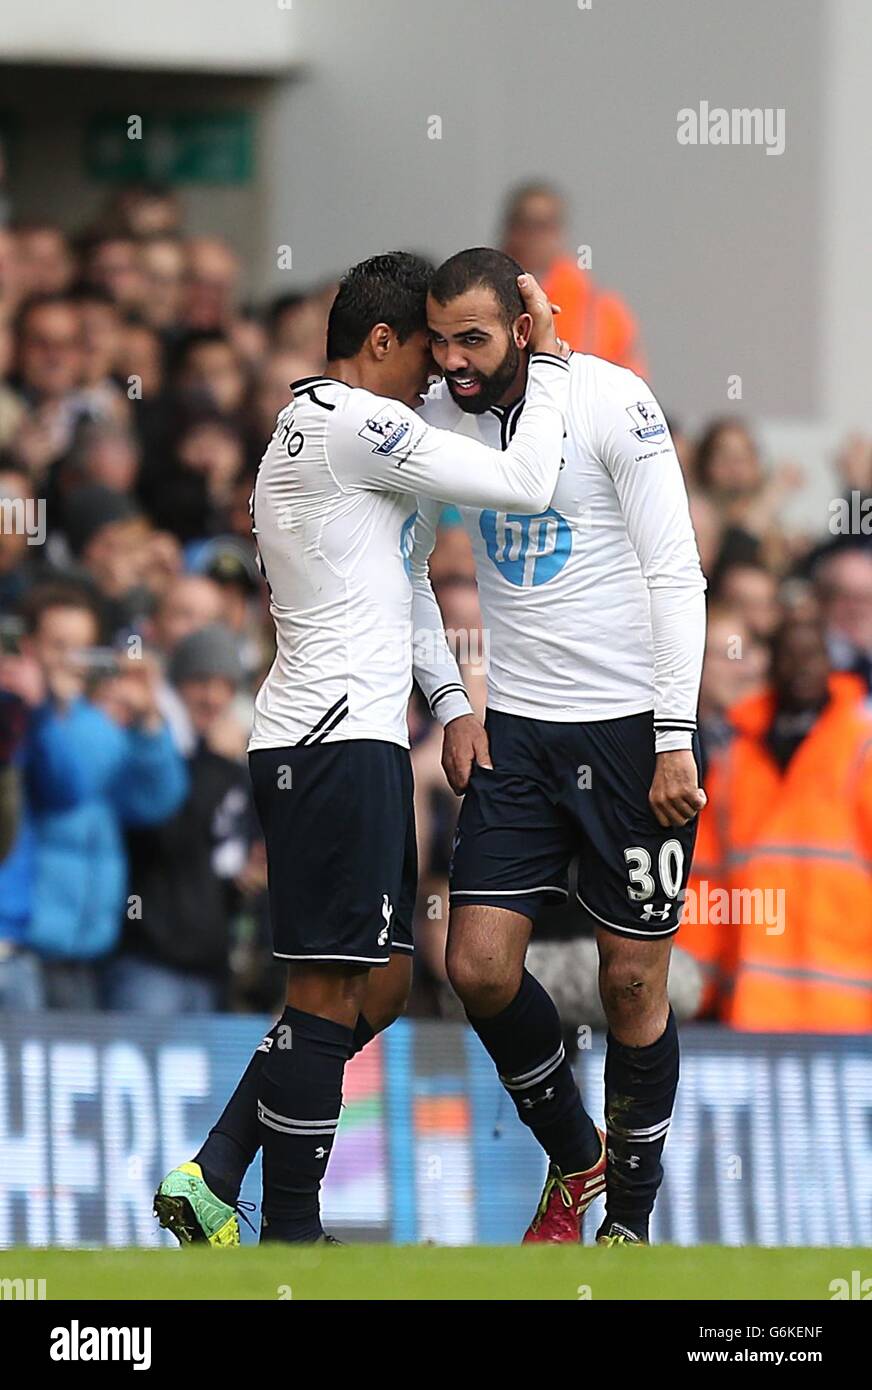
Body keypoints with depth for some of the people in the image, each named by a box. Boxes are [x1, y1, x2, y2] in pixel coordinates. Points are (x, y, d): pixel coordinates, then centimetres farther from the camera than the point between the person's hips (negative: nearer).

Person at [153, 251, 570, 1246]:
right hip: (337, 741, -11)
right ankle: (291, 1238, -6)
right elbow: (525, 485, -13)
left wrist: (451, 705, 20)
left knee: (378, 984, 11)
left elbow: (400, 592, 28)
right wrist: (548, 358, -4)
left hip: (345, 739, 11)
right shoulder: (354, 425, -11)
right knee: (331, 987, -8)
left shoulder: (305, 429, 22)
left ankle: (214, 1176, 8)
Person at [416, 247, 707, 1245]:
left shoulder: (612, 404, -11)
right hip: (513, 733, 5)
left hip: (629, 731, -5)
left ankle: (629, 1218, 15)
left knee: (633, 984, 1)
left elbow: (676, 579, -11)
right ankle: (572, 1158, 20)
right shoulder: (438, 420, 4)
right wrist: (454, 711, 6)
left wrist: (676, 741, -15)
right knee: (479, 968, -4)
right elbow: (400, 571, 17)